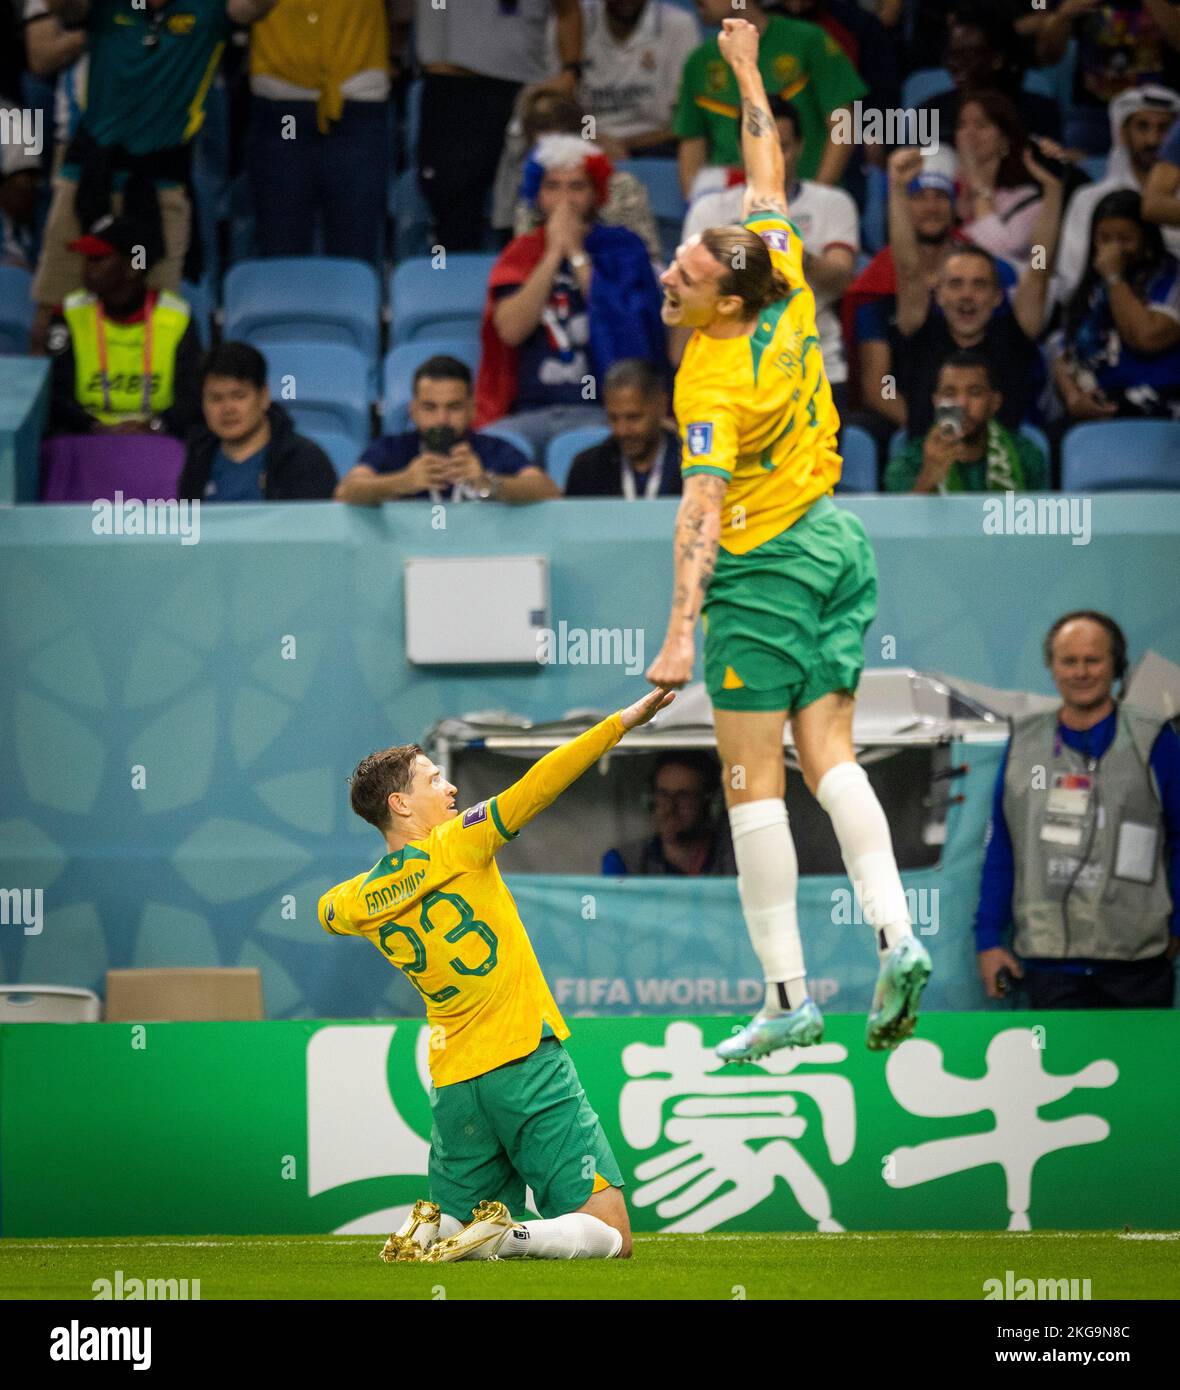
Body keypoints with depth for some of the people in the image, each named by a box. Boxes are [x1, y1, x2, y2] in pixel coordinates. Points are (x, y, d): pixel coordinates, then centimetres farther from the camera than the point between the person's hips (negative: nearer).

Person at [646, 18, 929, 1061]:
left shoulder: (713, 382, -22)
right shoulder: (788, 296, -4)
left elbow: (702, 510, -30)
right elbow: (769, 173, 12)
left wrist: (681, 634, -34)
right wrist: (746, 71, 23)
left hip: (765, 571, -8)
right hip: (839, 544, 8)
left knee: (753, 784, -4)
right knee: (829, 755, 7)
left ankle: (789, 999, -7)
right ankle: (894, 932, -11)